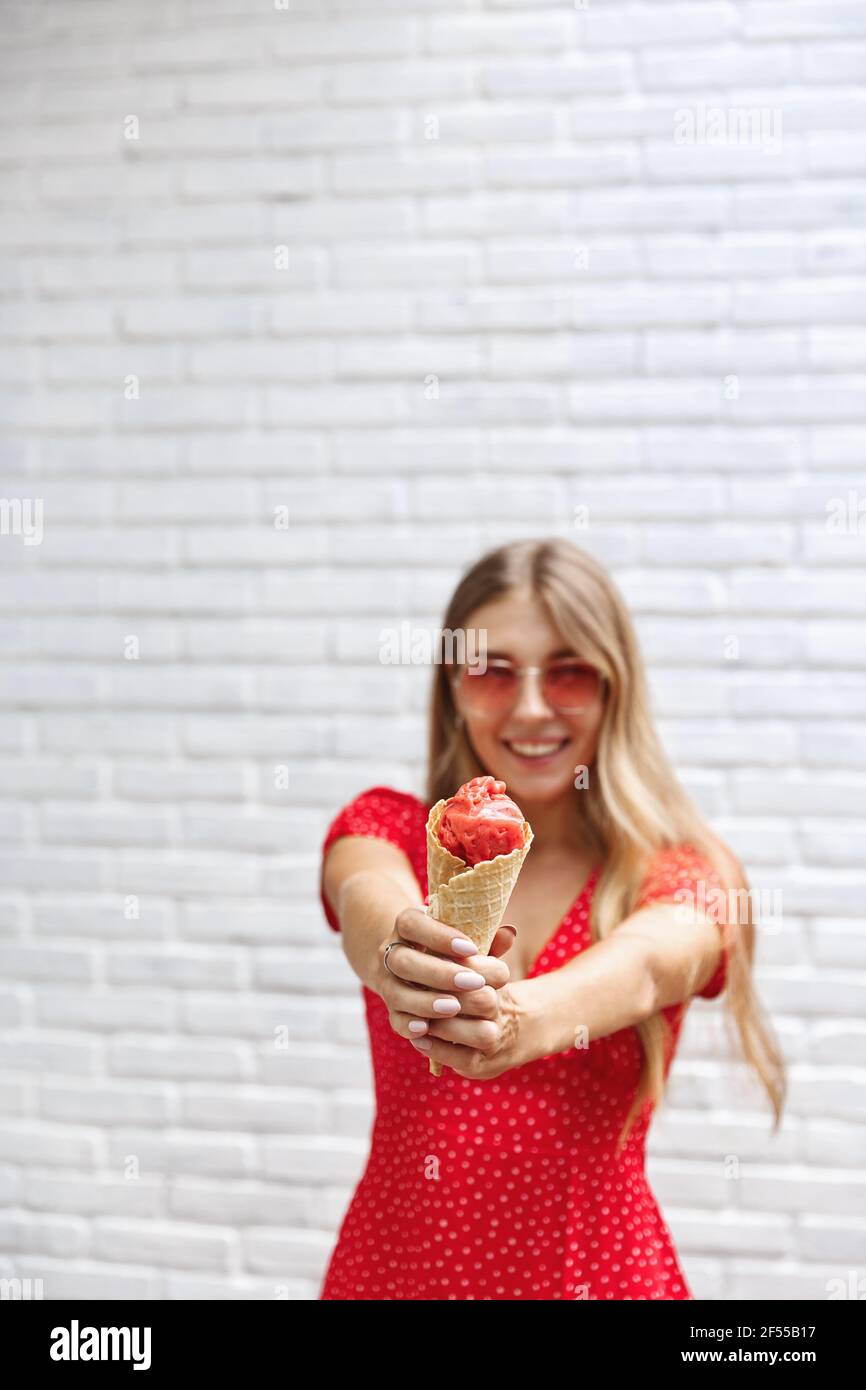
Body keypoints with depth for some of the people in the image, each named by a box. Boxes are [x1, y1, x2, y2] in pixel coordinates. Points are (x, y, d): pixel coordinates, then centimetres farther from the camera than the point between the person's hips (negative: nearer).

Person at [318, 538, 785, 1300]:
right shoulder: (388, 829, -2)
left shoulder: (680, 872, -5)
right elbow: (369, 900, -25)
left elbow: (642, 964, -27)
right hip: (393, 1265, 1)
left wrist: (524, 1019, -48)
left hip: (595, 1270, -1)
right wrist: (397, 956, -48)